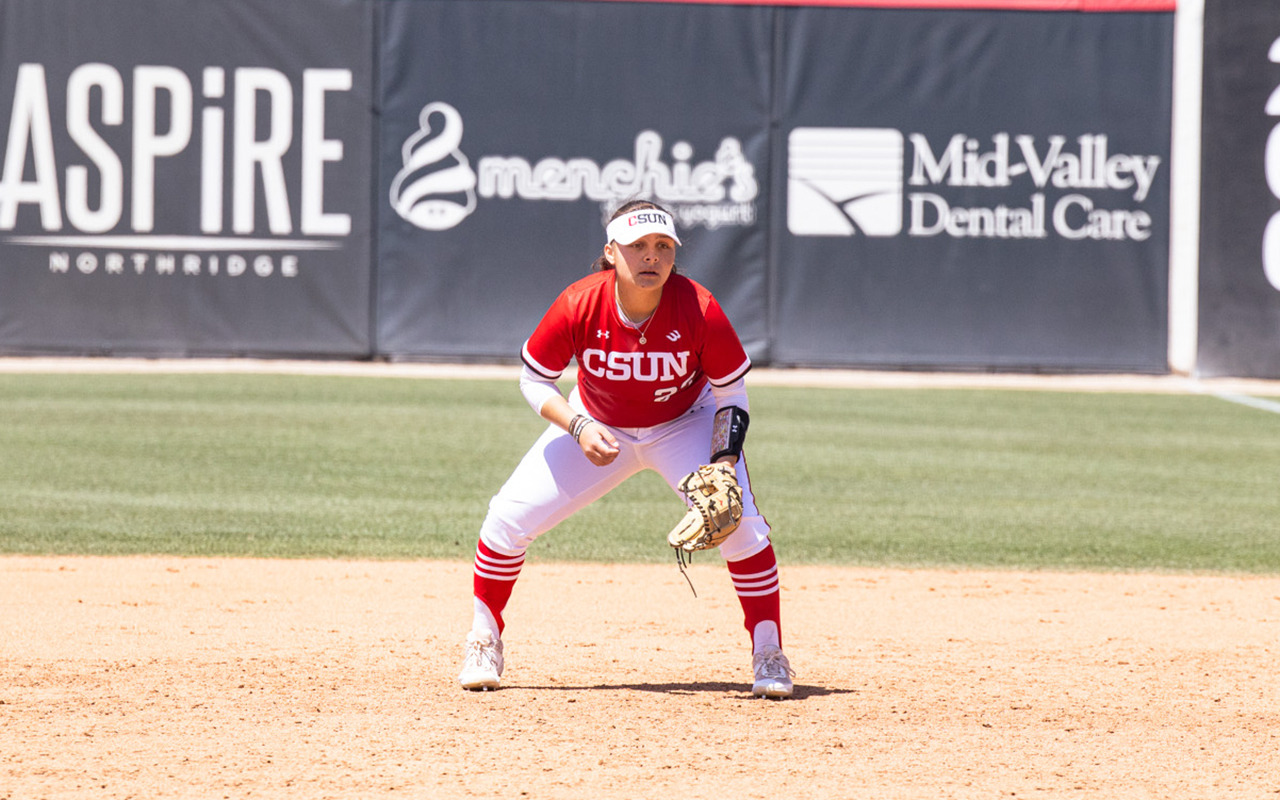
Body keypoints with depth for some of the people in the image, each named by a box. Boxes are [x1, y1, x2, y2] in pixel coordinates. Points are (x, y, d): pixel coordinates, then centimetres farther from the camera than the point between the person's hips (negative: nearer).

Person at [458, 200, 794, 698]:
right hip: (597, 427, 1)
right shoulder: (579, 306, -27)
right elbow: (534, 379, -12)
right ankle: (484, 638, 15)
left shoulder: (699, 311, -28)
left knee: (738, 521, -23)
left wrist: (724, 465, -27)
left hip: (685, 425, -1)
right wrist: (579, 427, -28)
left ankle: (768, 654, -5)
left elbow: (732, 394, -14)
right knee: (510, 517, -10)